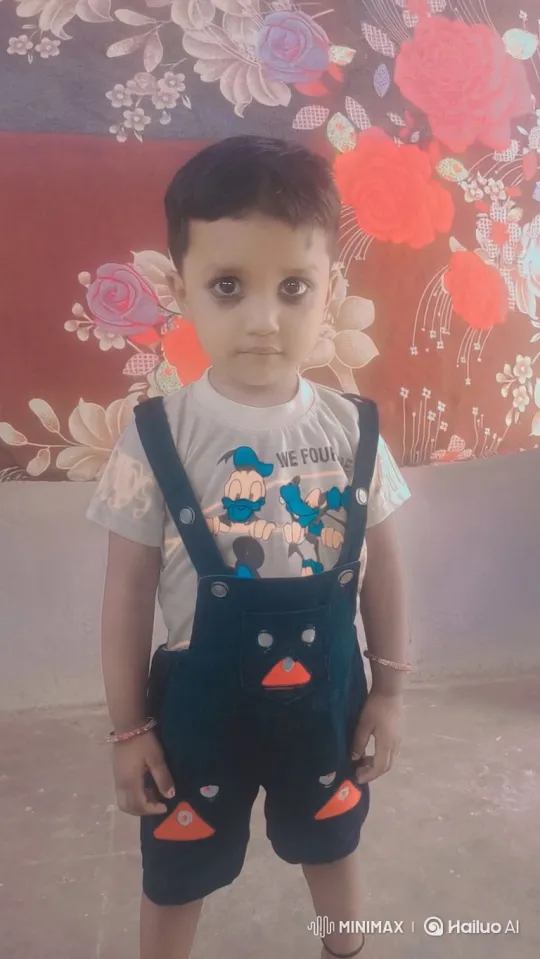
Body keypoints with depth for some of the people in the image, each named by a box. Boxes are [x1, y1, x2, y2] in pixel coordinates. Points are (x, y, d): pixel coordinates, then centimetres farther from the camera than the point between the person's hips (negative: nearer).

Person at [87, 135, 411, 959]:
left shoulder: (352, 430, -12)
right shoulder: (157, 438, -19)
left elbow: (380, 567, -2)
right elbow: (129, 595, -11)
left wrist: (389, 689, 5)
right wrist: (130, 728, -4)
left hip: (326, 690, 3)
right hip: (203, 699, -2)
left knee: (331, 843, 31)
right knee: (177, 874, 22)